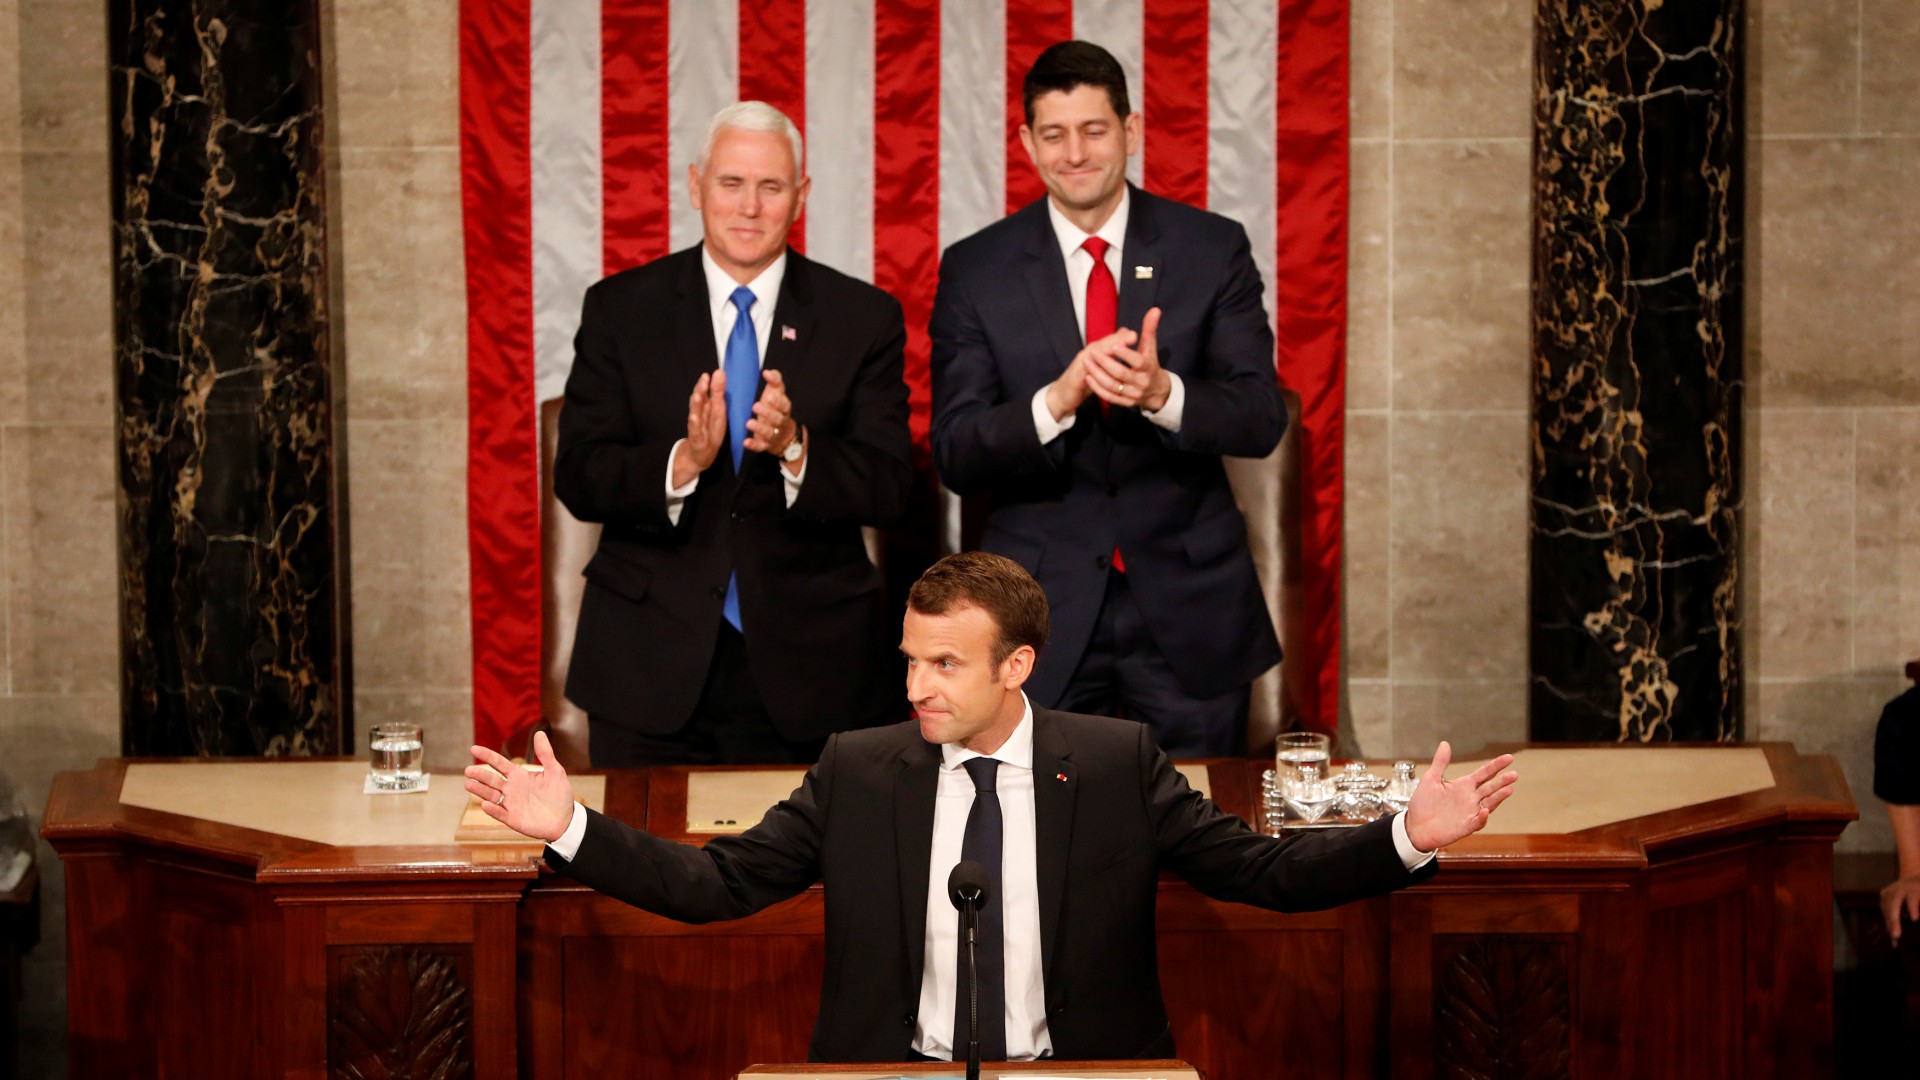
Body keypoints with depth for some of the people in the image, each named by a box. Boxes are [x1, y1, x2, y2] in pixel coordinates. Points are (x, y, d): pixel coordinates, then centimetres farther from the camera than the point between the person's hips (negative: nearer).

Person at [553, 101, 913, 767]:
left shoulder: (864, 318, 3)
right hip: (652, 667, 0)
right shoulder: (619, 309, 3)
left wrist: (795, 449, -23)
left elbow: (890, 490, -4)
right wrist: (684, 459, -23)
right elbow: (576, 479, -4)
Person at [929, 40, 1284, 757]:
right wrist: (1057, 400, -24)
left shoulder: (1213, 250, 1)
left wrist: (1162, 393, -25)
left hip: (1188, 609, 1)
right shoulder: (975, 270, 0)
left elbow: (1262, 420, -5)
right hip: (1042, 616, 0)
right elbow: (954, 456, -5)